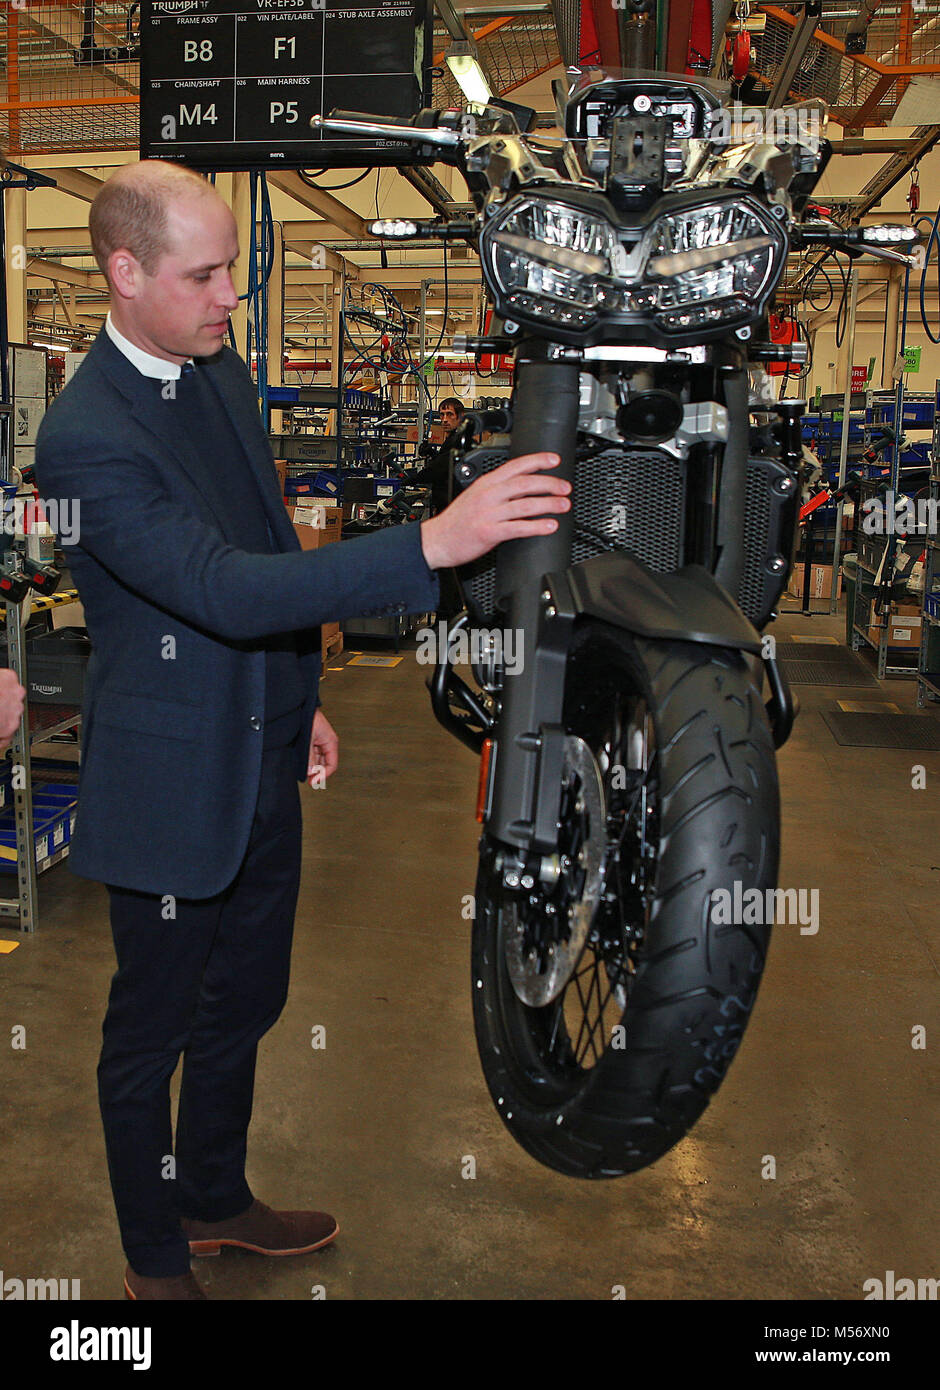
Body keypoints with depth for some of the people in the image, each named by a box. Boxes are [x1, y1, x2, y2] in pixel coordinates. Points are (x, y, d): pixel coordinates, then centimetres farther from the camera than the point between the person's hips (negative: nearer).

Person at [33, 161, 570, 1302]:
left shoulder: (221, 372, 4)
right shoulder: (84, 437, -24)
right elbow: (227, 590, -35)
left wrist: (301, 701, 18)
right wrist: (435, 543, -42)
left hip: (263, 766, 8)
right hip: (169, 788, -8)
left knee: (244, 1003, 23)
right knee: (152, 1030, 13)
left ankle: (214, 1196, 47)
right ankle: (155, 1259, 36)